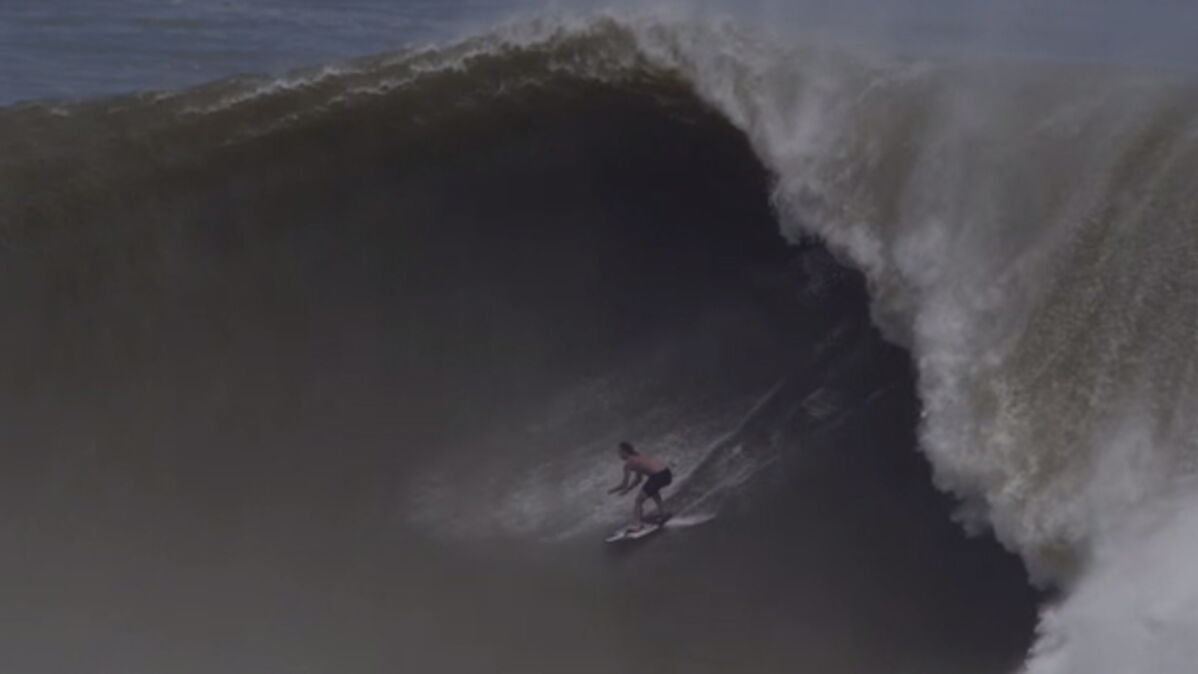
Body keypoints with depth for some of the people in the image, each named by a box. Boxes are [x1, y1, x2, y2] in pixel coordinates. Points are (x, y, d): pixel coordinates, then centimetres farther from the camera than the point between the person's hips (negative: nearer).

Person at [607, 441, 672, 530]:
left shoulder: (628, 464, -2)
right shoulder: (638, 456, 23)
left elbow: (624, 484, 2)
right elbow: (639, 479, 31)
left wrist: (612, 490, 18)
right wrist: (627, 490, 34)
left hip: (658, 476, -9)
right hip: (667, 473, 9)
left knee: (639, 499, 1)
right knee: (653, 490, 38)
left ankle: (637, 524, -3)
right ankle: (662, 512, 43)